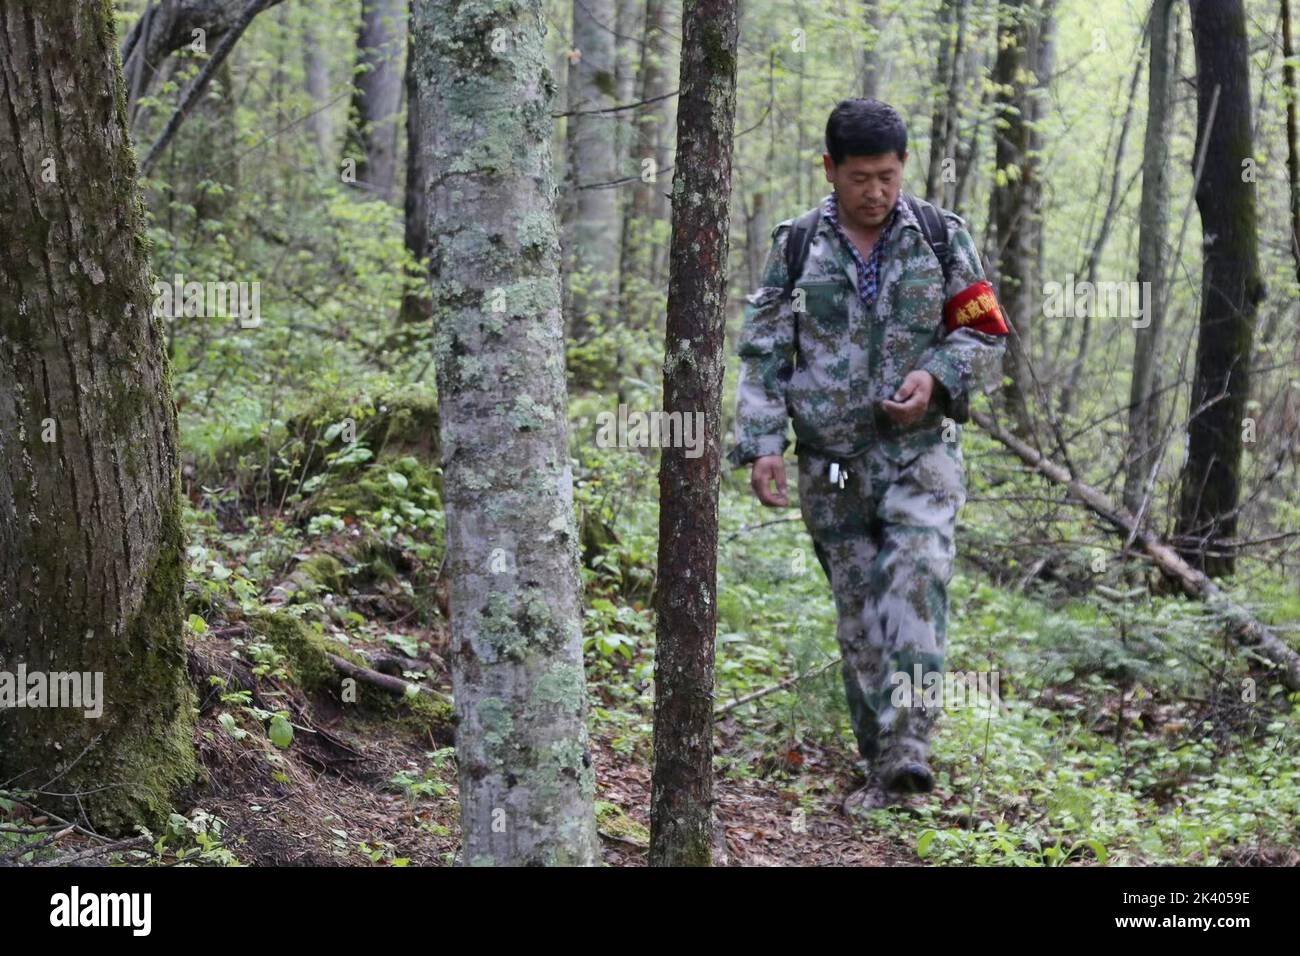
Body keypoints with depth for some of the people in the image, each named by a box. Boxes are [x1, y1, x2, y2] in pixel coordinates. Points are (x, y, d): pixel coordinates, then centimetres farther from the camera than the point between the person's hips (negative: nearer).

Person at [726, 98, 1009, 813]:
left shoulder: (940, 237, 3)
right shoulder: (797, 246, 4)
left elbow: (986, 334, 7)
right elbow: (762, 354, 4)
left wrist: (936, 377, -12)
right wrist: (762, 443, -5)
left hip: (919, 450, -1)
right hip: (830, 460, 2)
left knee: (916, 579, -22)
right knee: (857, 611, 4)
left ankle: (907, 741, -28)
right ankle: (882, 768, 11)